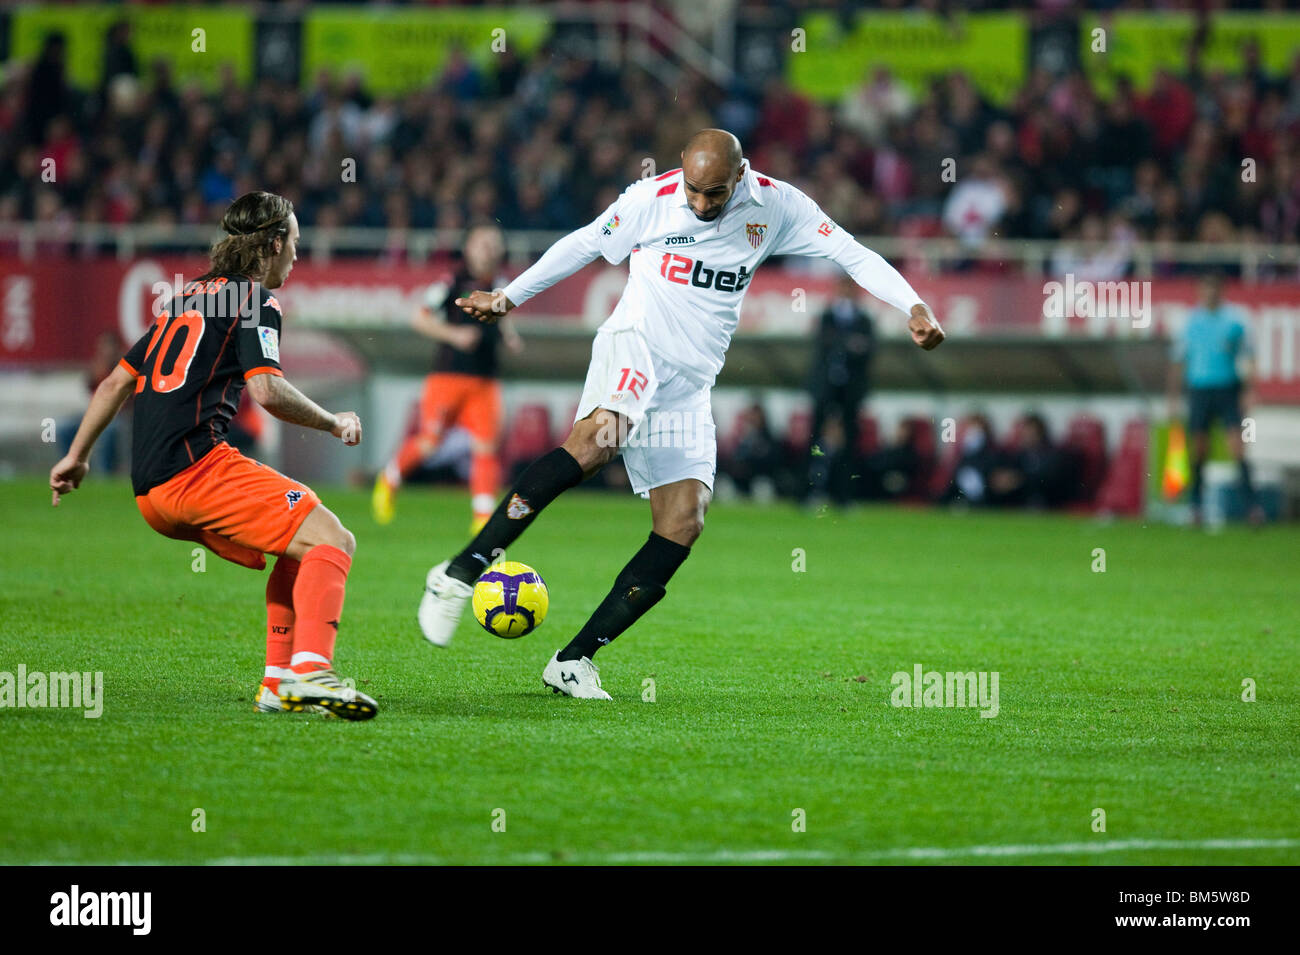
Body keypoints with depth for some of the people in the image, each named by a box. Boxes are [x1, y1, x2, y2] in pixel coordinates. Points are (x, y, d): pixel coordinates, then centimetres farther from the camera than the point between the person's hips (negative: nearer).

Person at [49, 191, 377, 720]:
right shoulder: (254, 297, 0)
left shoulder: (187, 296, 26)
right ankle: (310, 671, -35)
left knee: (299, 547, 22)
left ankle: (278, 683, 12)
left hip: (149, 490, 9)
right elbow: (267, 390, -15)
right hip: (196, 464, -9)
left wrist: (76, 457, 35)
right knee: (331, 541, -14)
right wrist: (334, 423, 0)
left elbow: (117, 382, 28)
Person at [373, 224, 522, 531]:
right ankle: (389, 480, 19)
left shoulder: (500, 285, 11)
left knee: (487, 446, -6)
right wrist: (454, 334, -18)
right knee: (429, 439, -8)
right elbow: (419, 318, -7)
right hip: (448, 375, -5)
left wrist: (508, 335, 10)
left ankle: (483, 517, -3)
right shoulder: (453, 282, -7)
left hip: (485, 379, 5)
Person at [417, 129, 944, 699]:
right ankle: (460, 574, -36)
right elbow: (583, 246, 10)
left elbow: (852, 254, 2)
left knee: (684, 522, -9)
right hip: (634, 347, -5)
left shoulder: (777, 207, 2)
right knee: (594, 441, -35)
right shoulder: (651, 200, -5)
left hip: (690, 386, 5)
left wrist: (914, 307, -11)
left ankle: (573, 661, -6)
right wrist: (508, 297, 14)